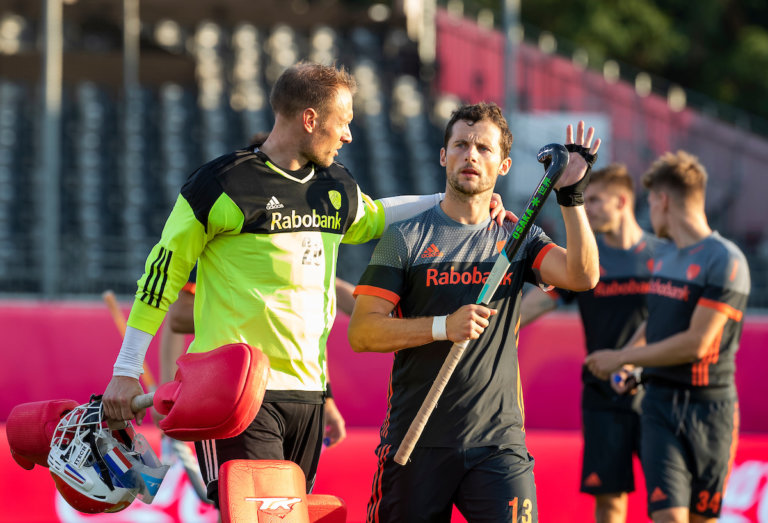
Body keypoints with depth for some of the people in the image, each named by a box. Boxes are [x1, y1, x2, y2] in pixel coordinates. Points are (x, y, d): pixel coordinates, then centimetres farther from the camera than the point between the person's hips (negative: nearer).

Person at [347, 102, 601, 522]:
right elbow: (360, 333, -3)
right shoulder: (405, 238, 4)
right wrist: (443, 327, -15)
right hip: (416, 440, -1)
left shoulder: (519, 239, 11)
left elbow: (582, 277, -7)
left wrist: (571, 195, -14)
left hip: (499, 441, 1)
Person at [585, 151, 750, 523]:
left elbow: (696, 343, -17)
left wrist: (621, 358, -8)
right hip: (660, 402, 5)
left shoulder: (725, 261, -12)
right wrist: (628, 356, 8)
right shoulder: (665, 258, 14)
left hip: (708, 408, -5)